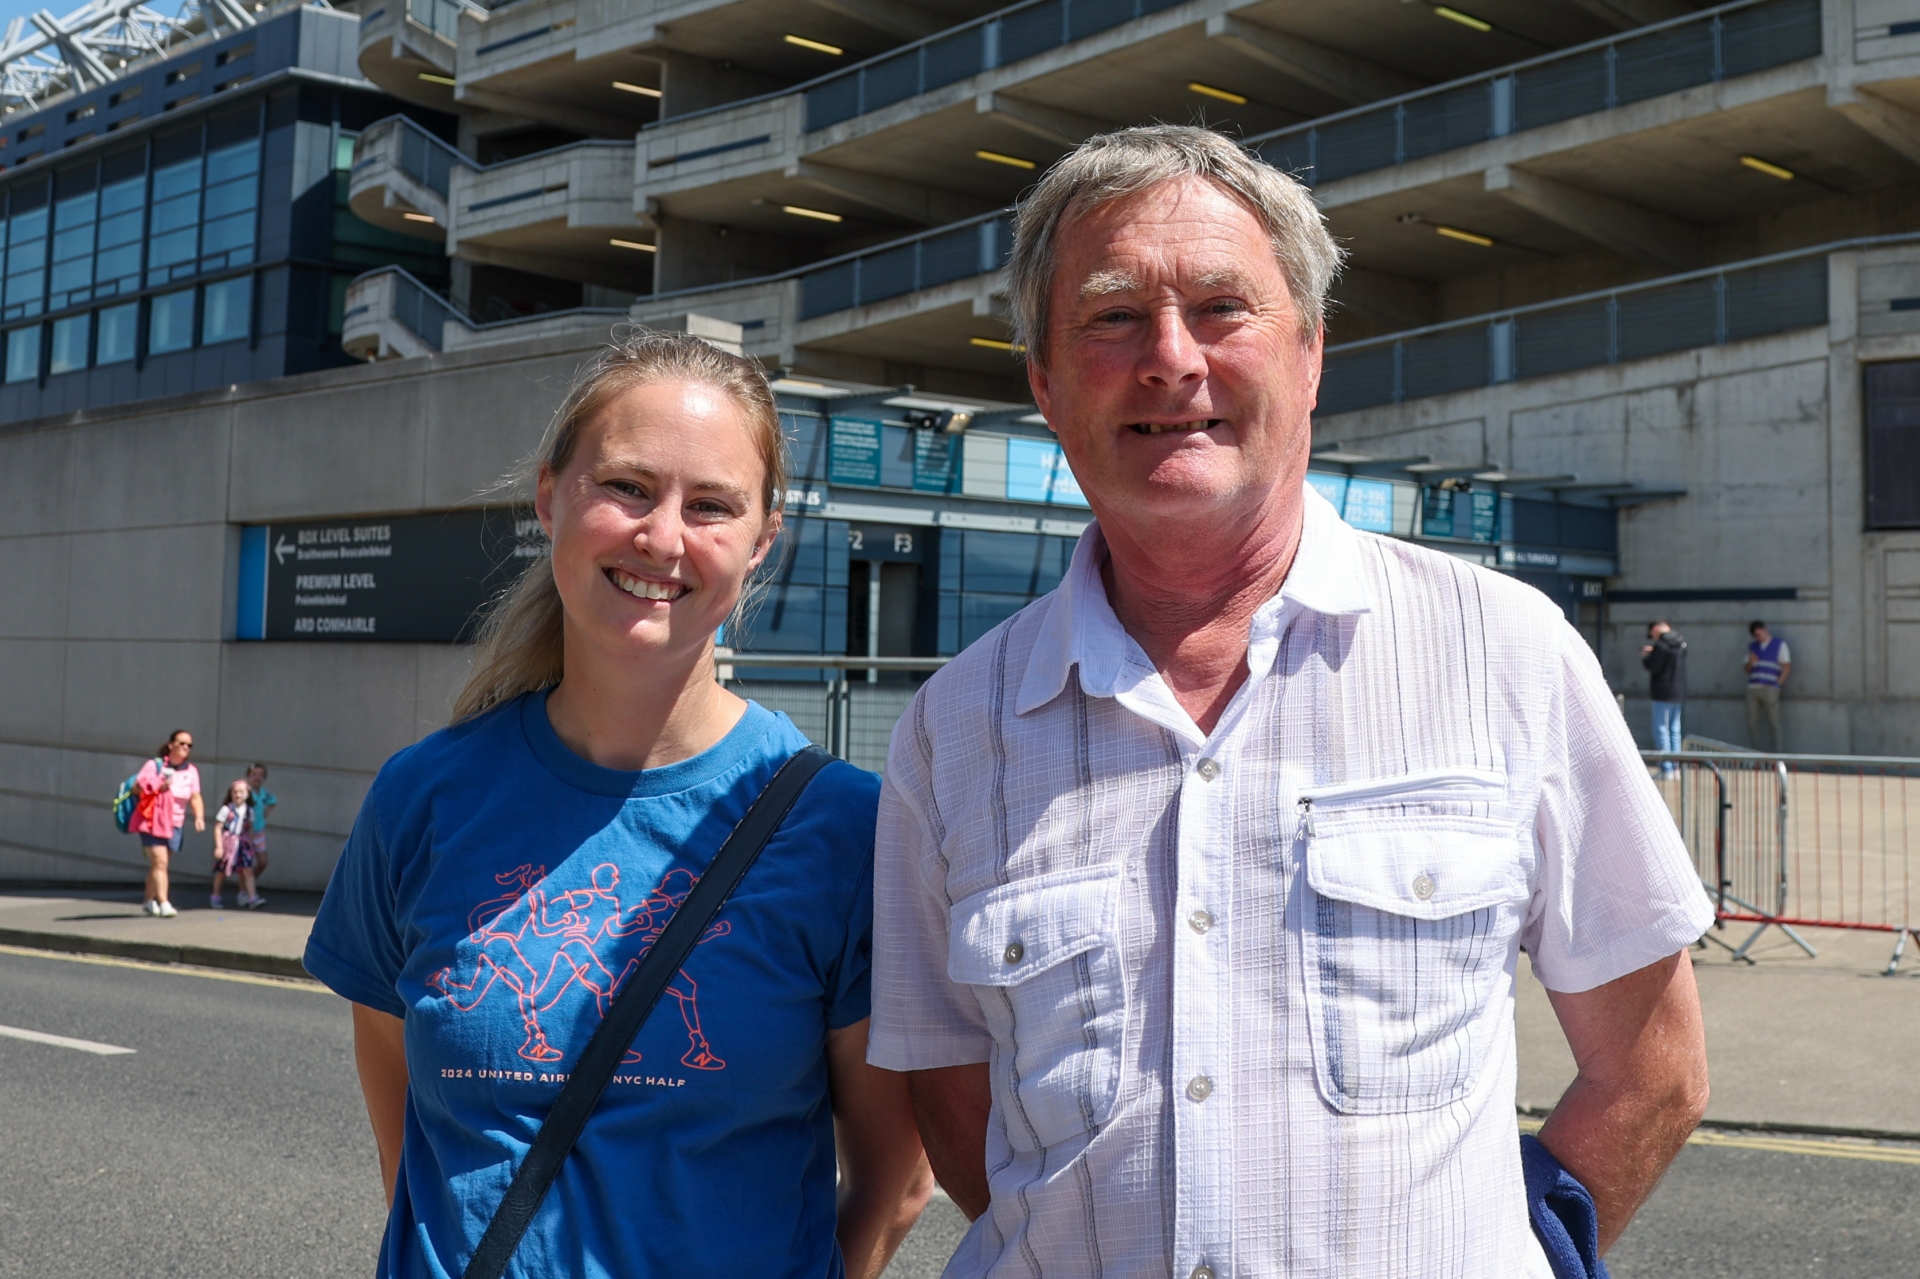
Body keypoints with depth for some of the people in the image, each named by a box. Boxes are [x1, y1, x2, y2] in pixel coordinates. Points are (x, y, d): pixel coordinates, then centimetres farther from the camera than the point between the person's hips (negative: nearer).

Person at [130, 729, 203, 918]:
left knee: (161, 864, 12)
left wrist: (199, 816, -20)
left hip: (175, 824, 4)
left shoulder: (191, 771, 4)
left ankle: (149, 901, 29)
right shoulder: (154, 765, -4)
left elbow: (195, 797, -4)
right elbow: (136, 787, -7)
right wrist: (157, 787, -22)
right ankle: (163, 904, -22)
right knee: (159, 862, -15)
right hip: (152, 822, -4)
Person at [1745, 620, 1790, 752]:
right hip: (1753, 688, 5)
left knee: (1773, 722, -4)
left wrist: (1778, 684, -7)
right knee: (1752, 723, 1)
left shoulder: (1780, 644, 5)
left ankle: (1777, 751, 0)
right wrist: (1750, 663, 0)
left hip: (1770, 690, -4)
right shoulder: (1752, 647, 19)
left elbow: (1787, 667, 0)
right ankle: (1756, 750, 7)